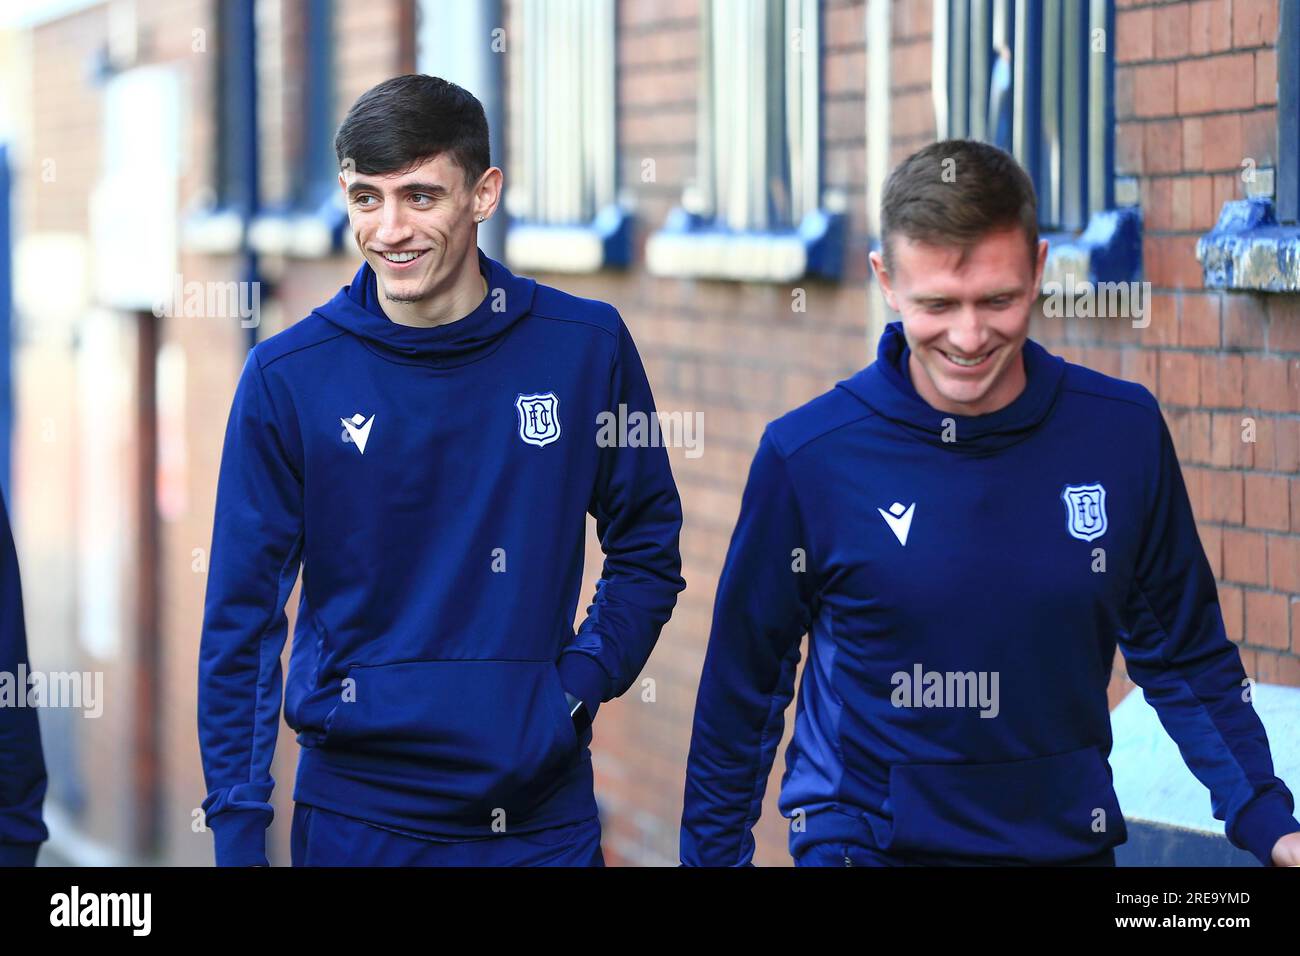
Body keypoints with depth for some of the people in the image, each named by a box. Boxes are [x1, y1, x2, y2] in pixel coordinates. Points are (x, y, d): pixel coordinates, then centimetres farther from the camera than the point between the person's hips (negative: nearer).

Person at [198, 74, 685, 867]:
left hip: (545, 811, 1)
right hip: (357, 811, -1)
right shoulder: (288, 376, -4)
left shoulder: (586, 346, -1)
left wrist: (581, 682, -5)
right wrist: (238, 832, -7)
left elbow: (647, 550, 10)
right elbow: (243, 618, -3)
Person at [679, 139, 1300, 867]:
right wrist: (713, 853, 2)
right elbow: (744, 684, -1)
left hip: (1068, 836, 3)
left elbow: (1186, 656, 5)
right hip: (862, 838, -2)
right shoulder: (809, 456, -11)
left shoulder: (1124, 433, -5)